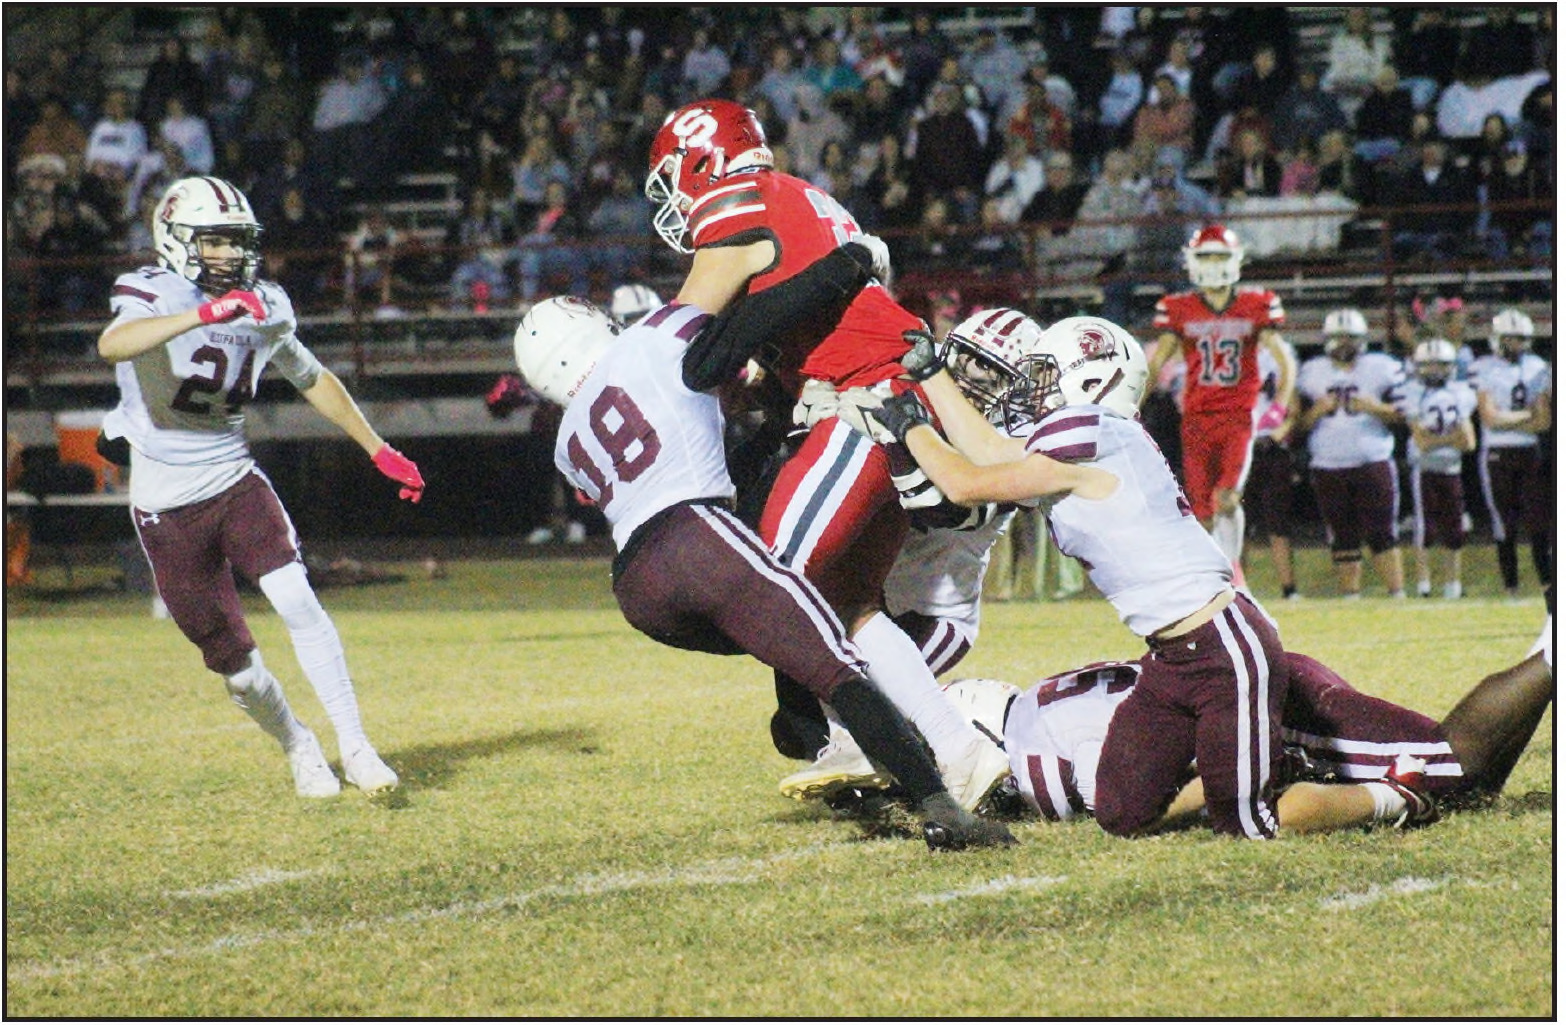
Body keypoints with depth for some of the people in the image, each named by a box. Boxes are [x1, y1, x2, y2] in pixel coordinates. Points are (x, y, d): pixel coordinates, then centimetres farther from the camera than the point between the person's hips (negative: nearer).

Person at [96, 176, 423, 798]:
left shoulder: (263, 308, 3)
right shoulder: (151, 295, -13)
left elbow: (314, 380, 21)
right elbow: (113, 347, -37)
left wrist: (380, 452, 21)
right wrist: (206, 314, -47)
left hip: (235, 482, 3)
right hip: (168, 507, -3)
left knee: (296, 600, -21)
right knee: (234, 664, 0)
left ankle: (355, 747, -16)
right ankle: (298, 750, 26)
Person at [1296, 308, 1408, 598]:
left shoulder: (1382, 368, 4)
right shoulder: (1311, 373, 9)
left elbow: (1402, 413, 2)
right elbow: (1301, 423, 10)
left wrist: (1374, 408, -15)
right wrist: (1318, 410, -10)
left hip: (1373, 462, -2)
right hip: (1328, 468, 2)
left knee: (1381, 533, -6)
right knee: (1343, 537, 3)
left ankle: (1396, 593, -4)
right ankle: (1349, 594, 7)